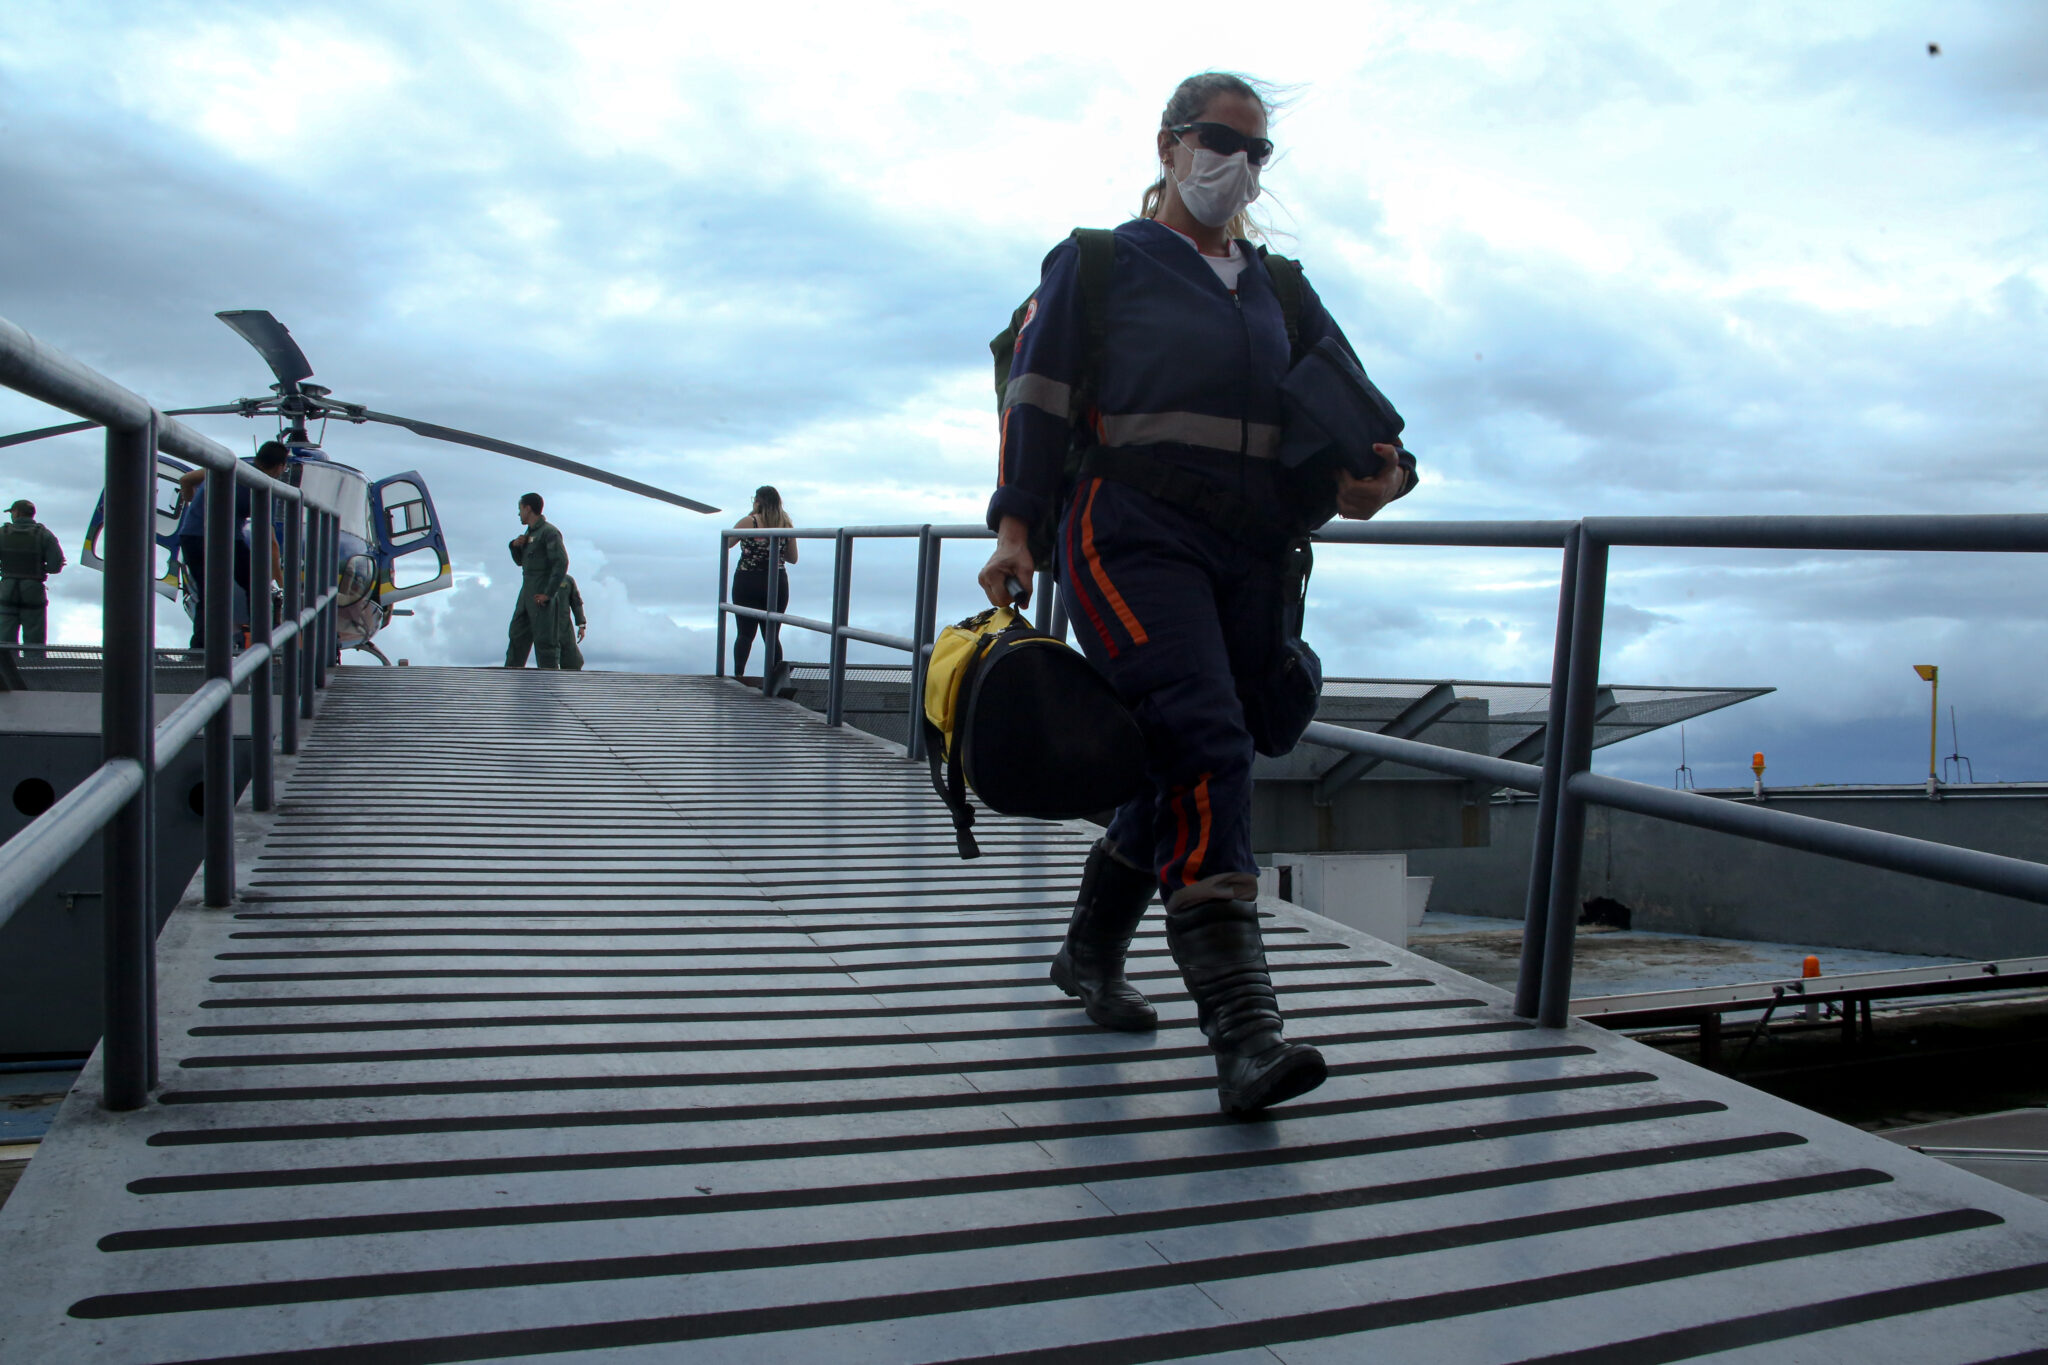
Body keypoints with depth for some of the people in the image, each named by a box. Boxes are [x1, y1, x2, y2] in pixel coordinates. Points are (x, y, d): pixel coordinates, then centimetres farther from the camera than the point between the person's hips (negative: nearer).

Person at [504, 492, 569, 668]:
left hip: (541, 596, -9)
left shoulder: (549, 532, -10)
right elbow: (520, 561, 28)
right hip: (526, 594, 9)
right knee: (517, 636, 11)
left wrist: (549, 593, -22)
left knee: (544, 639, -9)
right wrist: (515, 546, 6)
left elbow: (562, 563, -19)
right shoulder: (529, 533, 20)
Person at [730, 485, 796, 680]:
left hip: (747, 582, -2)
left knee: (745, 633, 4)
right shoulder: (786, 524, 2)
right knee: (772, 635, 9)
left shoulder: (749, 522, -7)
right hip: (777, 584, 2)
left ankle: (738, 674, 0)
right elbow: (793, 558, 7)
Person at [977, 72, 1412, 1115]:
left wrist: (1375, 477, -5)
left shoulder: (1278, 290, 23)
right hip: (1132, 537, -5)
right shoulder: (1100, 264, 11)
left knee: (1182, 769, 8)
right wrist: (1016, 527, -8)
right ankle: (1241, 1028, -25)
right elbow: (1038, 395, 3)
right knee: (1207, 752, -22)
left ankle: (1091, 952, 30)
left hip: (1250, 556, 6)